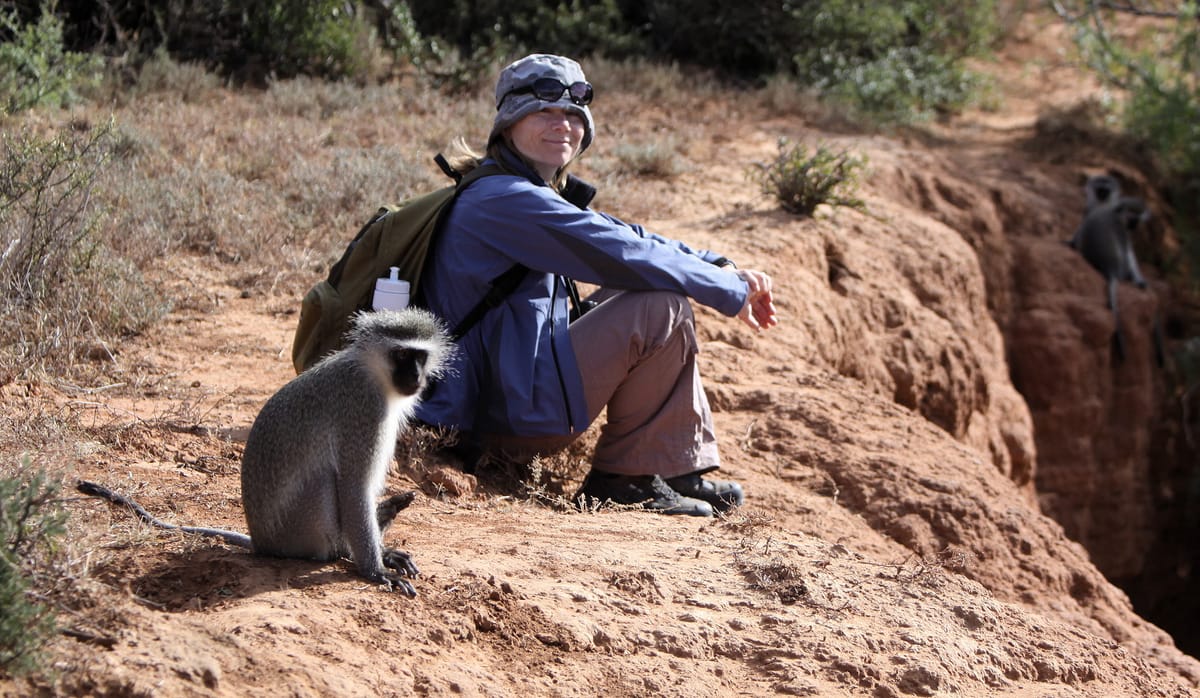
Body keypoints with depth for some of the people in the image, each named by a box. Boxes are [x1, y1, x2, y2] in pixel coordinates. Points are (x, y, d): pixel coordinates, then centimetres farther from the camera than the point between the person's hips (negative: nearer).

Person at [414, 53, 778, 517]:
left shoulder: (538, 196, 16)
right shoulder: (507, 199, -17)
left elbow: (627, 237, 18)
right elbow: (624, 255, -19)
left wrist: (723, 269, 5)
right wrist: (730, 291, -9)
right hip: (509, 412, -11)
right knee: (663, 309, -14)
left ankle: (684, 467, 11)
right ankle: (625, 477, -2)